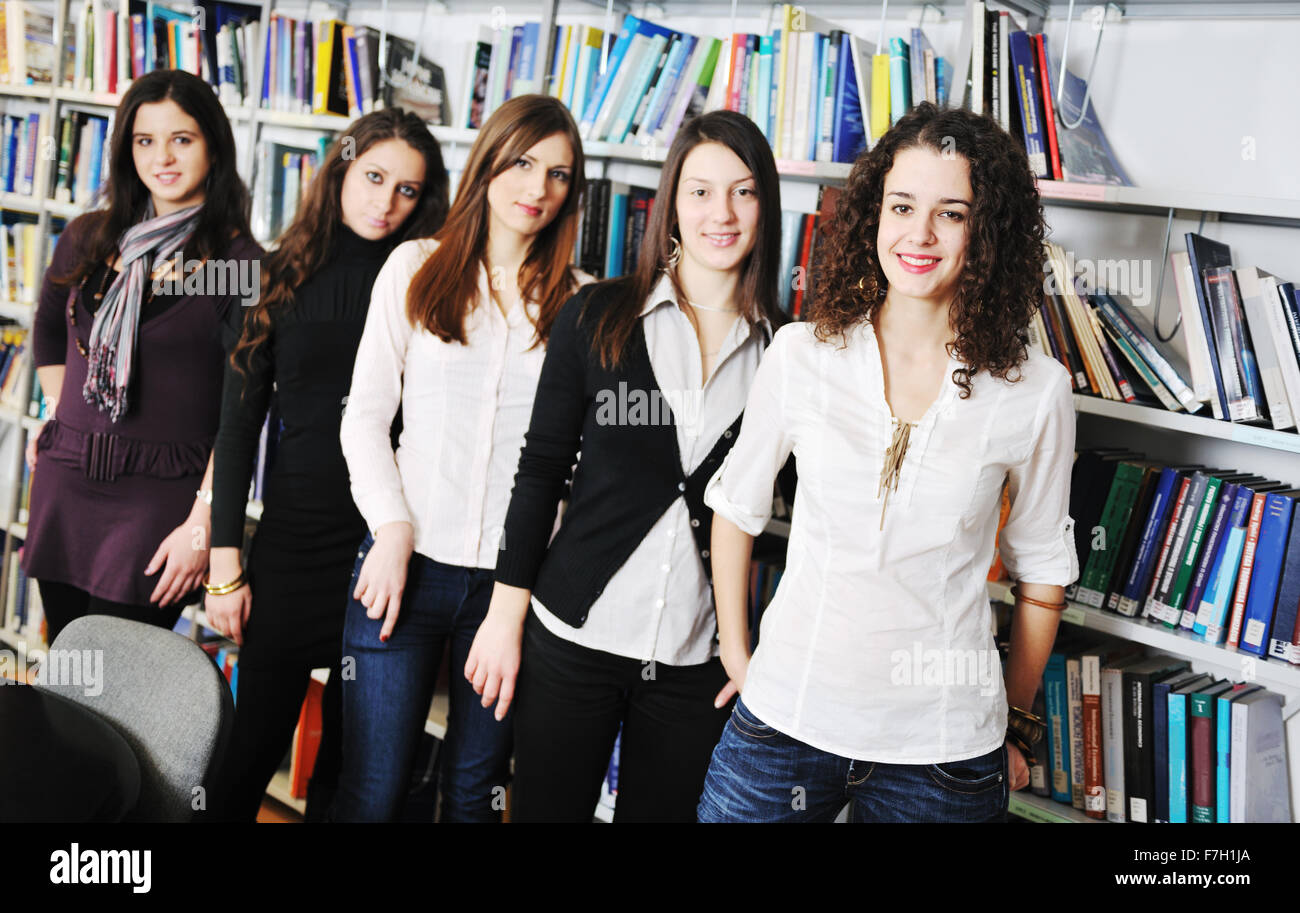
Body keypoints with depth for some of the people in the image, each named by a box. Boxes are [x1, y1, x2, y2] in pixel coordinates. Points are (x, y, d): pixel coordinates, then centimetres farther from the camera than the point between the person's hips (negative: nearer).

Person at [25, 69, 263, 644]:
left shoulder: (241, 263, -7)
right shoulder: (87, 239, 8)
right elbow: (48, 333, 28)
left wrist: (202, 526, -14)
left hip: (162, 496, -5)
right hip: (62, 482, 5)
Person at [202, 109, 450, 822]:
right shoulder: (282, 276, 3)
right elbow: (238, 424, 3)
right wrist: (225, 564, -1)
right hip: (293, 533, 0)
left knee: (351, 747, 10)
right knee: (256, 741, 7)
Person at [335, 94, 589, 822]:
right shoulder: (417, 268, 6)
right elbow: (366, 413, 4)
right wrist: (392, 529, -6)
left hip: (515, 575, 0)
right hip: (408, 563, 0)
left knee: (476, 791, 11)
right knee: (371, 793, 4)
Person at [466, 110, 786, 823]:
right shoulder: (596, 317, -2)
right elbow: (540, 468, 2)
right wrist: (507, 613, 0)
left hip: (699, 659, 0)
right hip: (572, 635, 0)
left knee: (660, 811, 12)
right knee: (544, 809, 10)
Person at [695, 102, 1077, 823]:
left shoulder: (1035, 392, -6)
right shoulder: (802, 356, -4)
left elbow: (1042, 573, 5)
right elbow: (736, 505, 10)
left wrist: (1013, 725, 10)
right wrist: (736, 653, 10)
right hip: (787, 716, 1)